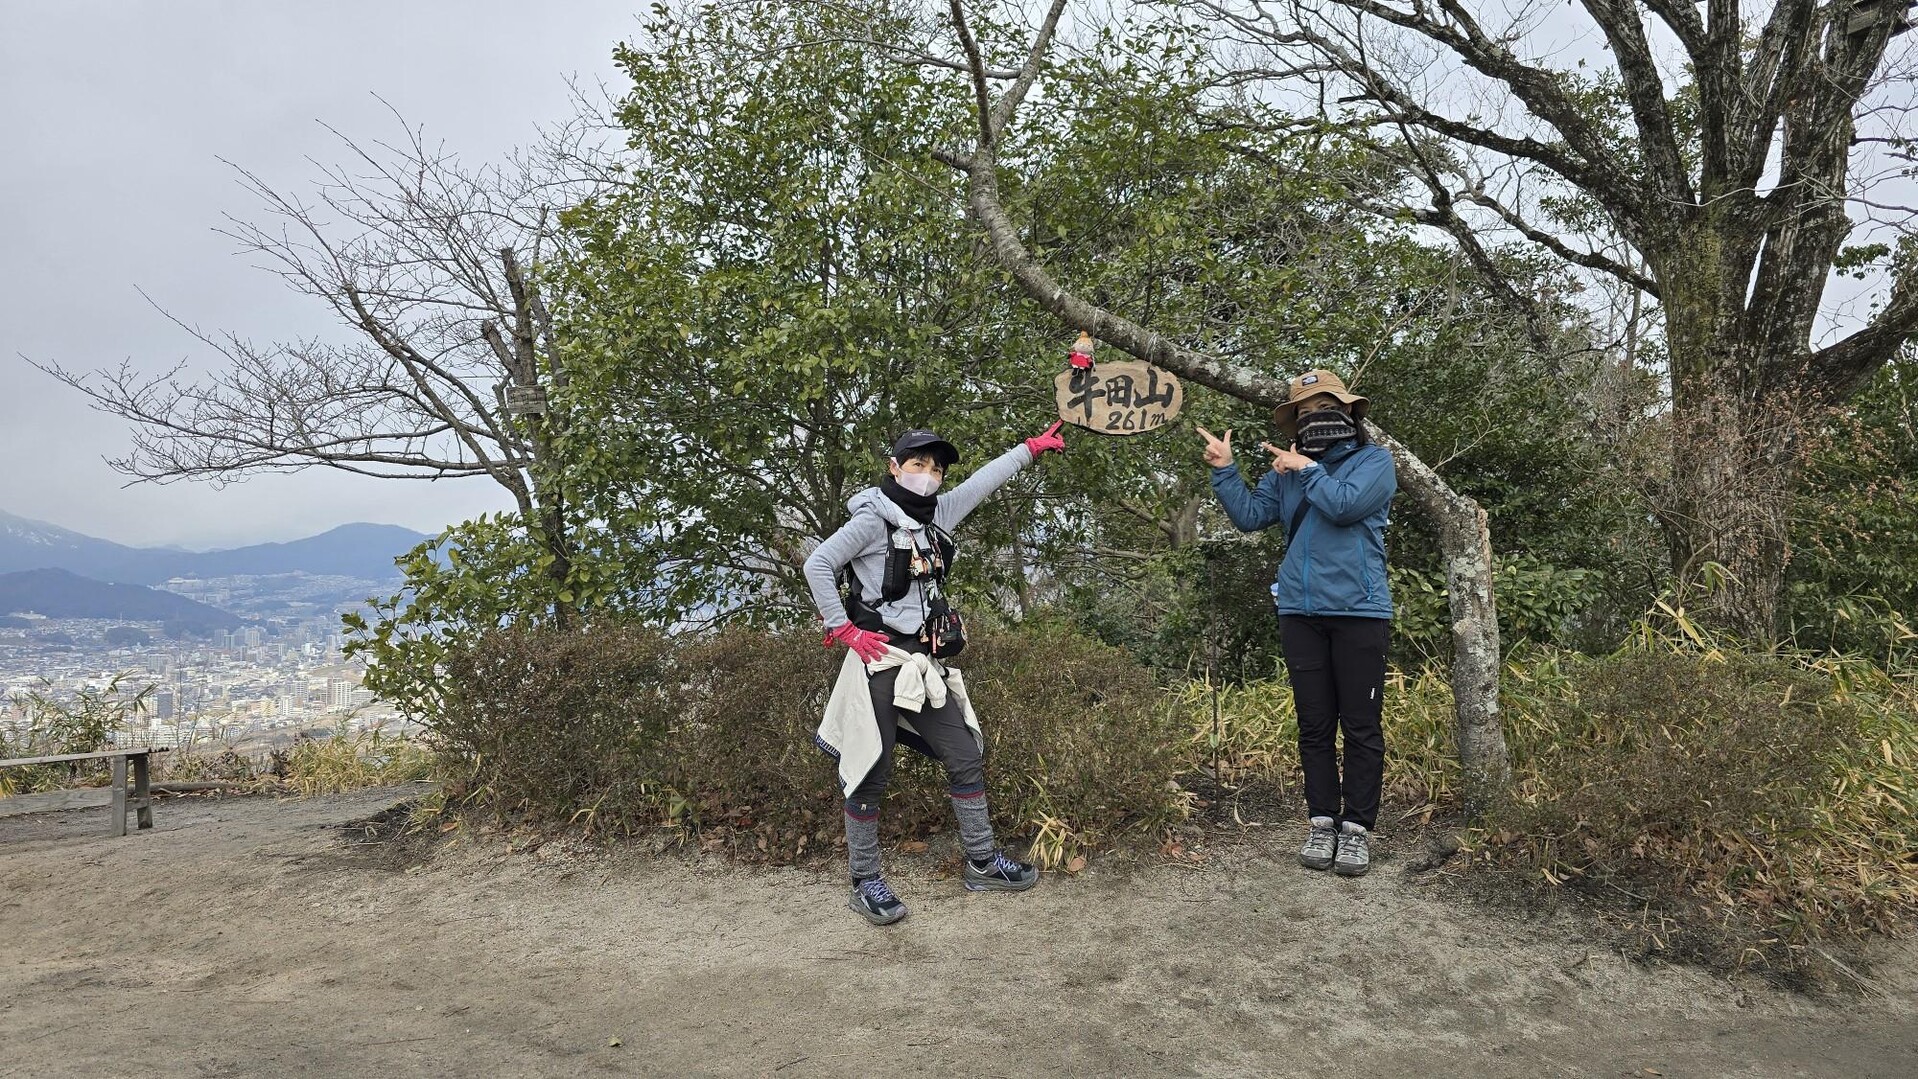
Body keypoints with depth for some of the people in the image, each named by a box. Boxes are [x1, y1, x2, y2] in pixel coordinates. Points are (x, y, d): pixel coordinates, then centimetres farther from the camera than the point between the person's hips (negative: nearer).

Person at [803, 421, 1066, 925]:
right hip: (879, 661, -7)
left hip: (924, 665, 7)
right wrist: (844, 630, -12)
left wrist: (1033, 447, 25)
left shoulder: (937, 514, 11)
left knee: (966, 757, 10)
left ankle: (982, 863, 24)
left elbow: (985, 480, 20)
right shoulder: (872, 520, -9)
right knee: (870, 774, 0)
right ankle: (866, 883, 13)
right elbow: (817, 566, -10)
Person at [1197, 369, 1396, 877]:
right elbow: (1249, 515, 6)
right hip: (1300, 612, 4)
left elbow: (1345, 505, -16)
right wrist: (1224, 470, -2)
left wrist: (1307, 471, -4)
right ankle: (1322, 821, 15)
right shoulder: (1286, 469, 14)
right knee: (1314, 724, 8)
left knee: (1361, 725, -1)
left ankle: (1357, 827, 6)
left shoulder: (1375, 461, 1)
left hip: (1359, 611, -4)